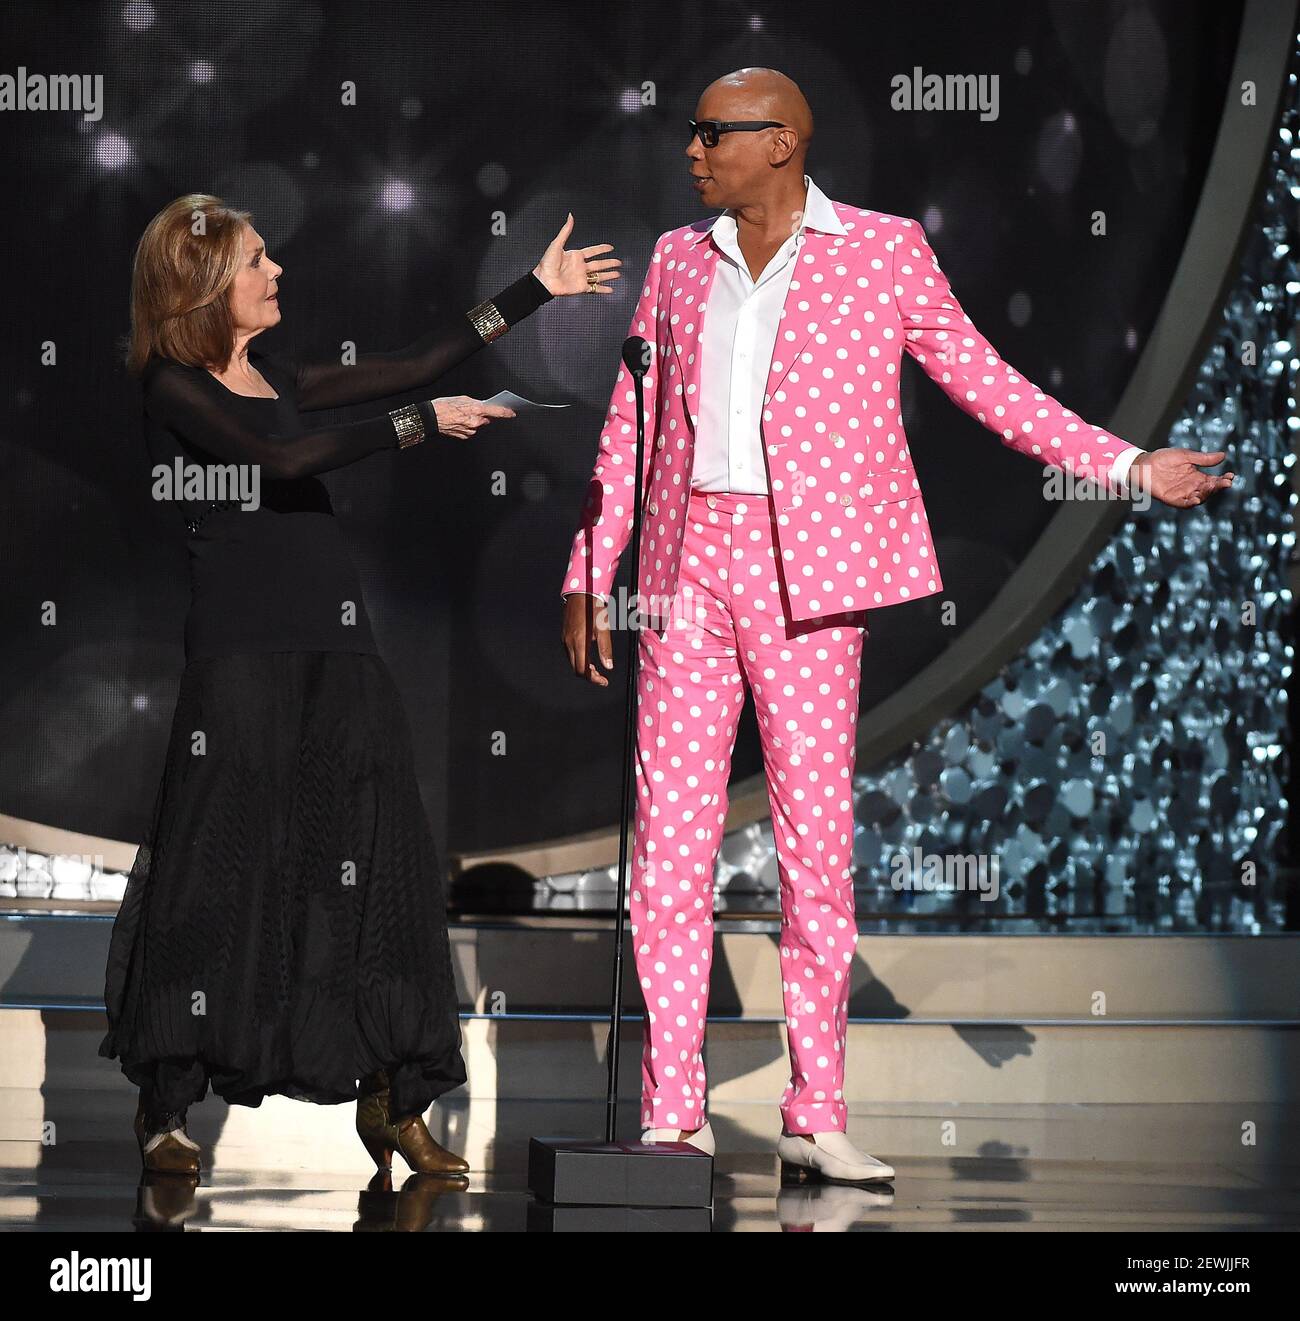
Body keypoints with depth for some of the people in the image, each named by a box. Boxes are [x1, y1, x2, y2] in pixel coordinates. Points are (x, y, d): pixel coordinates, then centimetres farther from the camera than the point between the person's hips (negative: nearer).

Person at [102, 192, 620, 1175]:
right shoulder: (173, 389, -4)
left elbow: (410, 364, 21)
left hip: (335, 648, 7)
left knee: (375, 854, 2)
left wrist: (535, 292, 23)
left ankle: (393, 1100, 9)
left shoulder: (278, 378, 18)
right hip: (242, 651, -7)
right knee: (217, 869, -5)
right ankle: (164, 1104, 5)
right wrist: (422, 424, -17)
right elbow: (281, 459, -18)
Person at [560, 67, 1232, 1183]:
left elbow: (984, 380, 5)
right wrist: (587, 575, 12)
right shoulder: (680, 262, 13)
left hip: (808, 570, -3)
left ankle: (816, 1116, 5)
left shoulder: (882, 251, 3)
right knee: (670, 836, -1)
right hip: (689, 560, 3)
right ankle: (674, 1115, 4)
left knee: (817, 836, -2)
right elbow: (629, 429, 16)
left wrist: (1127, 465, -2)